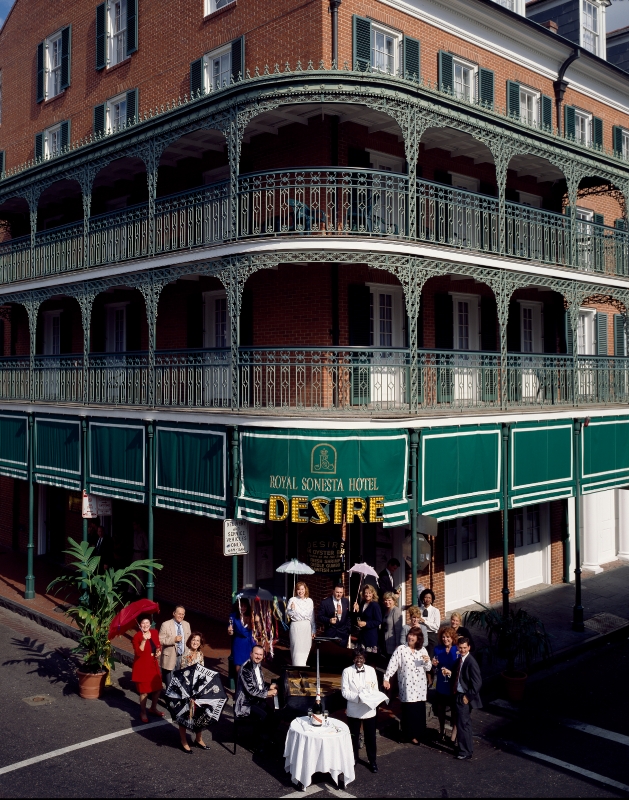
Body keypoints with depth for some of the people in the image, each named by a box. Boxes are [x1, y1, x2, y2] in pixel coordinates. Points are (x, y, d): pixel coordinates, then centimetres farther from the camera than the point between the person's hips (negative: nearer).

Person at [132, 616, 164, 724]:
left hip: (154, 665, 6)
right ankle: (143, 713, 21)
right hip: (142, 667, -6)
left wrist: (159, 651, -4)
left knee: (157, 688, 15)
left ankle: (153, 709, 37)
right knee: (144, 691, 2)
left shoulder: (154, 633, 2)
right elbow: (138, 653, -26)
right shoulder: (137, 636, -17)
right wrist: (144, 640, -35)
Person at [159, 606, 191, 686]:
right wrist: (174, 639, -24)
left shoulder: (186, 624, 8)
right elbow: (160, 640, -13)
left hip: (183, 658, 4)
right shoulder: (166, 625, -9)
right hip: (170, 658, -4)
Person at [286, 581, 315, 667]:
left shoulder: (309, 601, 8)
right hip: (296, 627, -4)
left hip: (307, 627, 4)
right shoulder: (292, 600, -3)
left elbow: (312, 617, 12)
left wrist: (313, 630, 13)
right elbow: (289, 614, -2)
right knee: (297, 650, -8)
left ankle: (303, 666, 20)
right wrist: (292, 609, -22)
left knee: (306, 649, 7)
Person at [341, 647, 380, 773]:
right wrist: (358, 697, -22)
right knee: (354, 736, 12)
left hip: (369, 709, 1)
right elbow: (344, 691, -8)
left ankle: (373, 761, 23)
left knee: (370, 737, 8)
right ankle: (353, 758, 31)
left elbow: (375, 689, 2)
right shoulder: (347, 671, -6)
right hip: (354, 710, -1)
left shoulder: (371, 670, 1)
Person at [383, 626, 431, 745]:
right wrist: (386, 678, -22)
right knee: (409, 710, 0)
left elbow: (428, 668, 10)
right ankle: (410, 735, 15)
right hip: (407, 686, -4)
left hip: (420, 686, 4)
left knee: (420, 710, 8)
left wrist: (427, 661, -12)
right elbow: (393, 664, -13)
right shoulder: (401, 649, -7)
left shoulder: (423, 650, 5)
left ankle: (418, 733, 25)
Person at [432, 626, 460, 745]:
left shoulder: (458, 651, -10)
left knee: (454, 710, 5)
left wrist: (451, 672, -22)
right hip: (441, 685, 4)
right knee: (440, 709, 15)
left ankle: (454, 735, 23)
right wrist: (434, 665, -9)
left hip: (454, 685, -3)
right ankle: (442, 730, 39)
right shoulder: (438, 649, 1)